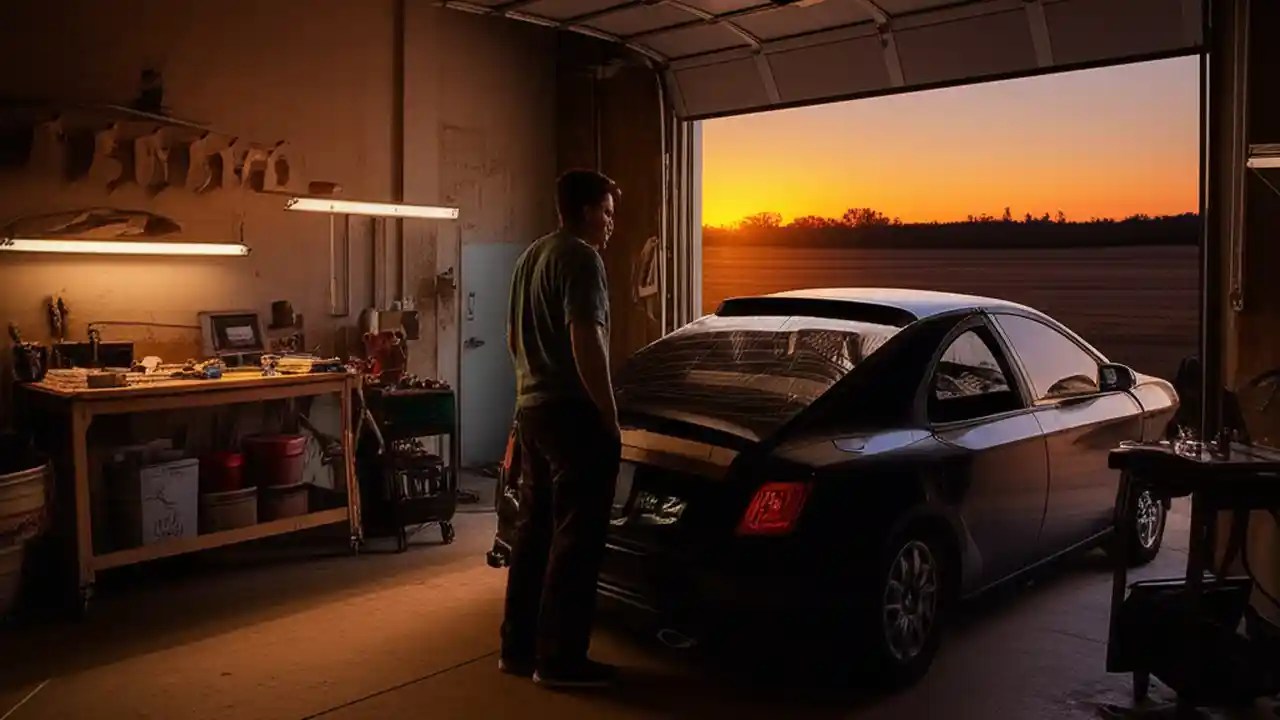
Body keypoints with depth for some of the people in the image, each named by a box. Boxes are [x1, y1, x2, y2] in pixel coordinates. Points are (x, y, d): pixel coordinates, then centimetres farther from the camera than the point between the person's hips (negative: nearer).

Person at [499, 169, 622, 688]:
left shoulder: (531, 256, 18)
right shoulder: (580, 258, -13)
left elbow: (514, 337, 24)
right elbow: (585, 343, -22)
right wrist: (610, 418, -17)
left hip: (531, 409, 10)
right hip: (573, 414, -10)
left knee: (534, 529, 14)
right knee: (575, 538, -3)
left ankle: (518, 647, 22)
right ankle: (558, 659, 2)